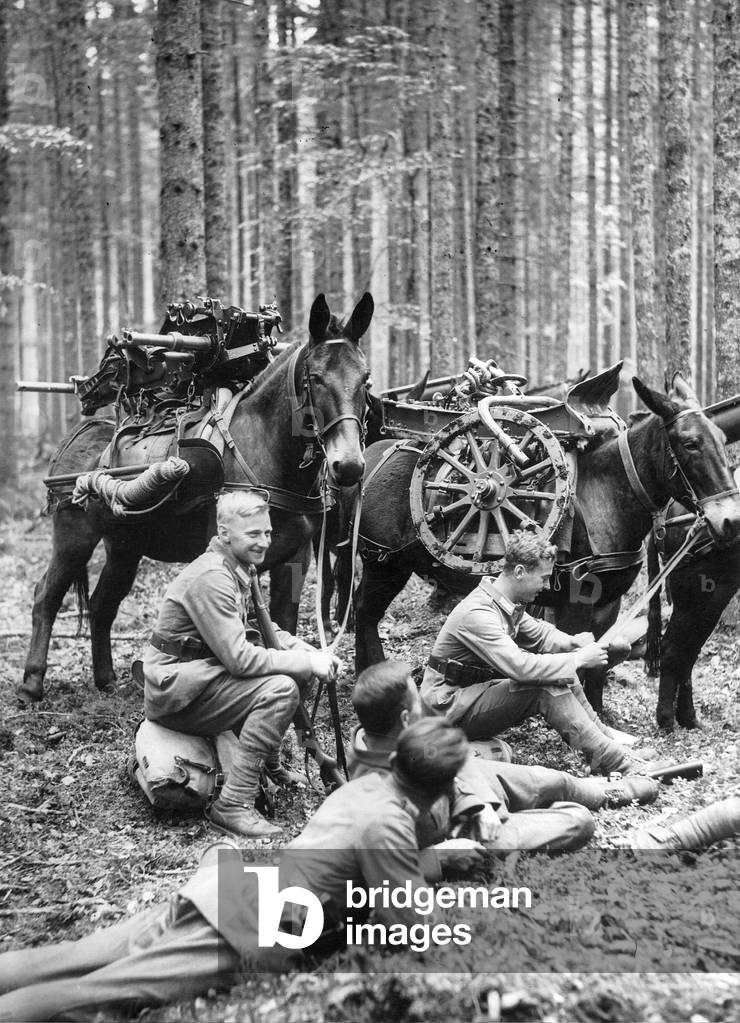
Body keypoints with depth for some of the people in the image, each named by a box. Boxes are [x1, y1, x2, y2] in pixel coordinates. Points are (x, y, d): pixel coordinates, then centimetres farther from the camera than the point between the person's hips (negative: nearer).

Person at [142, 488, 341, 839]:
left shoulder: (235, 570, 10)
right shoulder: (211, 579, -22)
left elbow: (259, 631, 17)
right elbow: (240, 659, -26)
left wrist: (304, 650, 0)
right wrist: (306, 662, -20)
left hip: (199, 675, 10)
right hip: (174, 692, -10)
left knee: (298, 668, 8)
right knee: (279, 688, -25)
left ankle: (269, 758, 25)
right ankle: (233, 806, -24)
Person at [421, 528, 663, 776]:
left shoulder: (507, 603, 4)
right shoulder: (478, 614, -27)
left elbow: (539, 634, 17)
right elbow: (520, 667, -33)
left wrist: (572, 642, -5)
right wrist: (579, 659, -25)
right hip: (451, 707, -9)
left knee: (560, 671, -2)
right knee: (548, 688, -24)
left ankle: (606, 738, -1)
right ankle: (616, 764, -22)